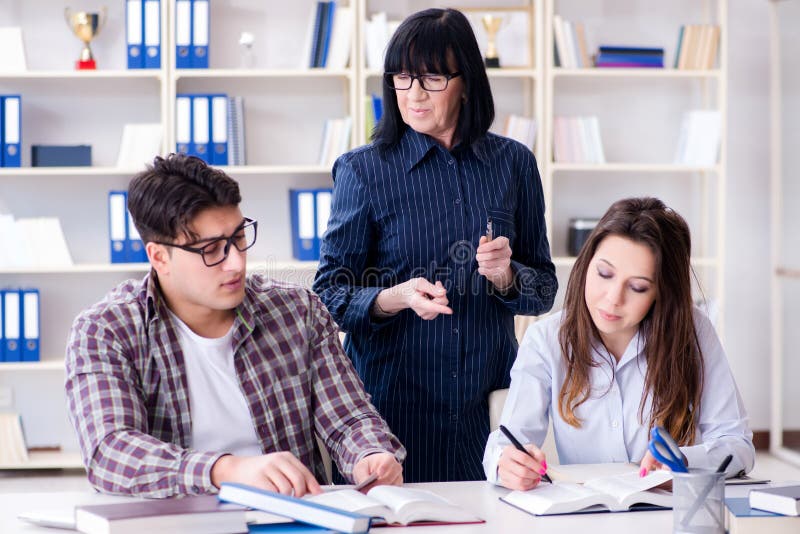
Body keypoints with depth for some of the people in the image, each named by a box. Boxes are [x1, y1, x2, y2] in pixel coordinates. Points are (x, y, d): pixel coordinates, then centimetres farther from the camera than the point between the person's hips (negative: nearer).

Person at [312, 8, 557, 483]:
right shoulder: (363, 170, -2)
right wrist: (397, 297, -21)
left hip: (491, 402, 2)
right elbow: (330, 295, -4)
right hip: (394, 403, -2)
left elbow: (544, 291, 10)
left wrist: (506, 277, -11)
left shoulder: (513, 163, 4)